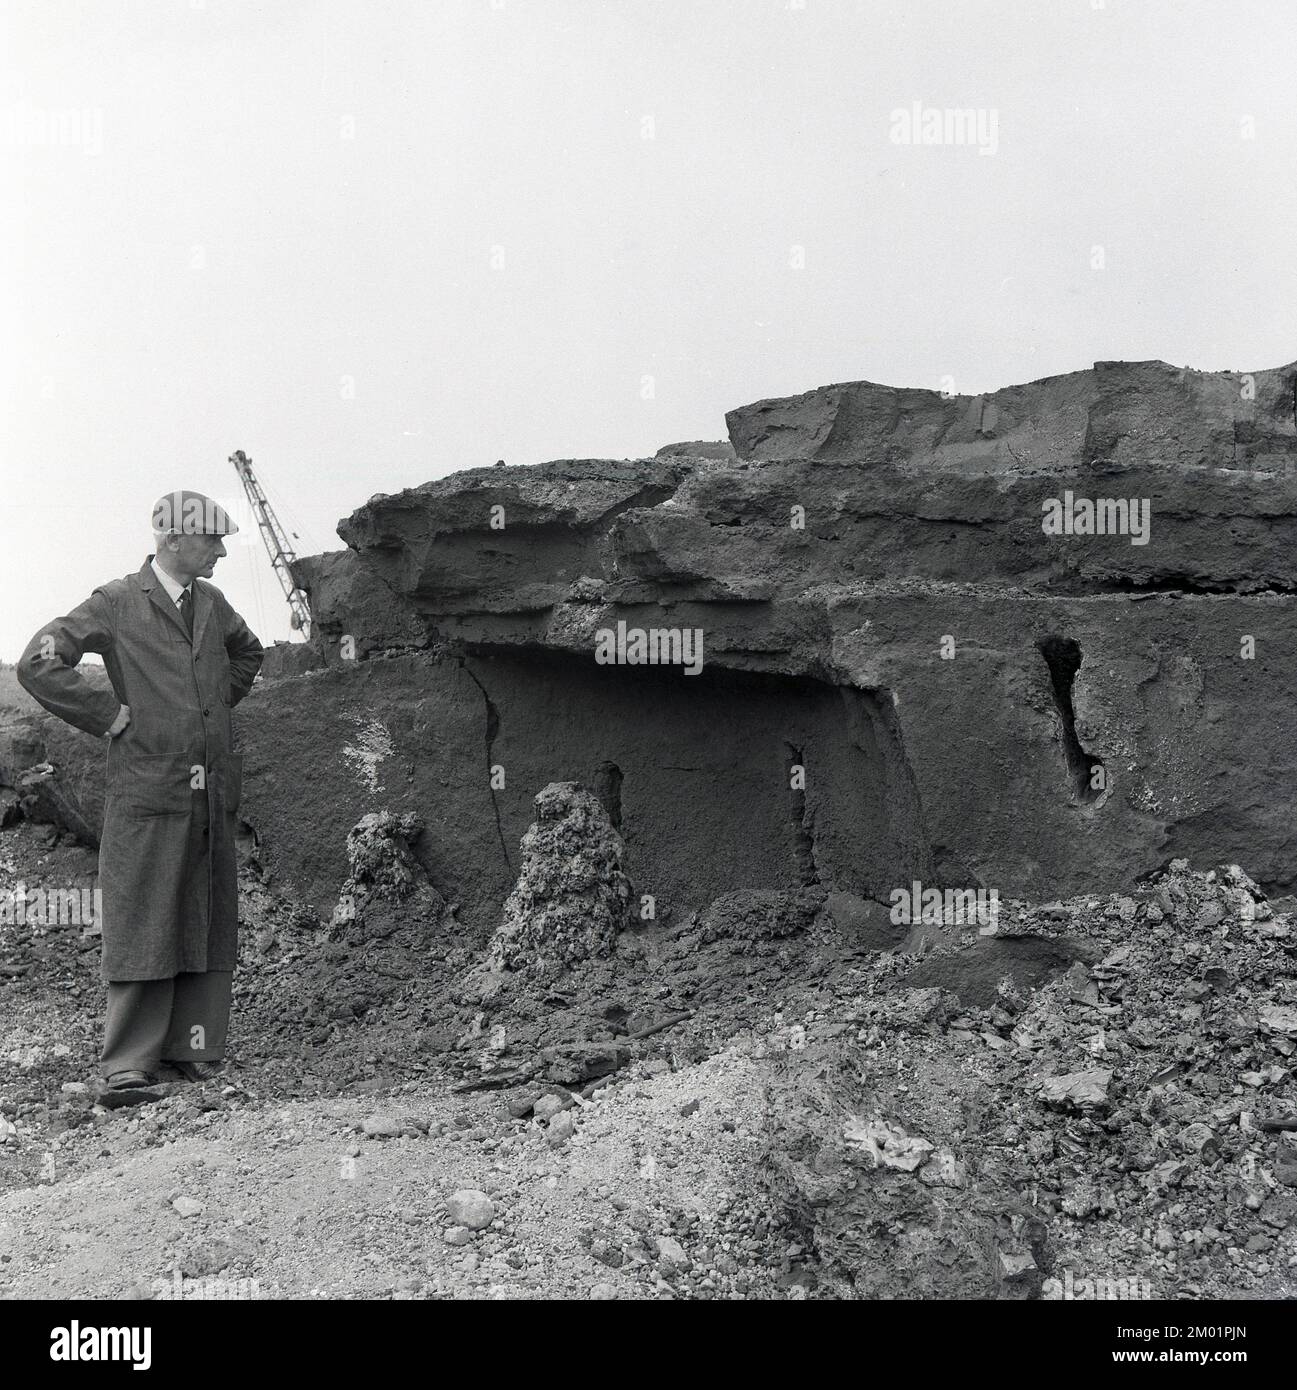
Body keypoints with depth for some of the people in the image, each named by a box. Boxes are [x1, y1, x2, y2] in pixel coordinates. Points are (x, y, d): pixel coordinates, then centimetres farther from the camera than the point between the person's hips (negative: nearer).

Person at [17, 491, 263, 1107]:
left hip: (212, 792, 6)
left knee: (208, 926, 7)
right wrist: (106, 714, -10)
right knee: (142, 927, -7)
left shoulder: (212, 603, 13)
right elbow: (38, 664, -12)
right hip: (147, 792, -6)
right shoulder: (115, 603, -5)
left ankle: (191, 1055, 15)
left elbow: (248, 653, 34)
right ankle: (125, 1069, -3)